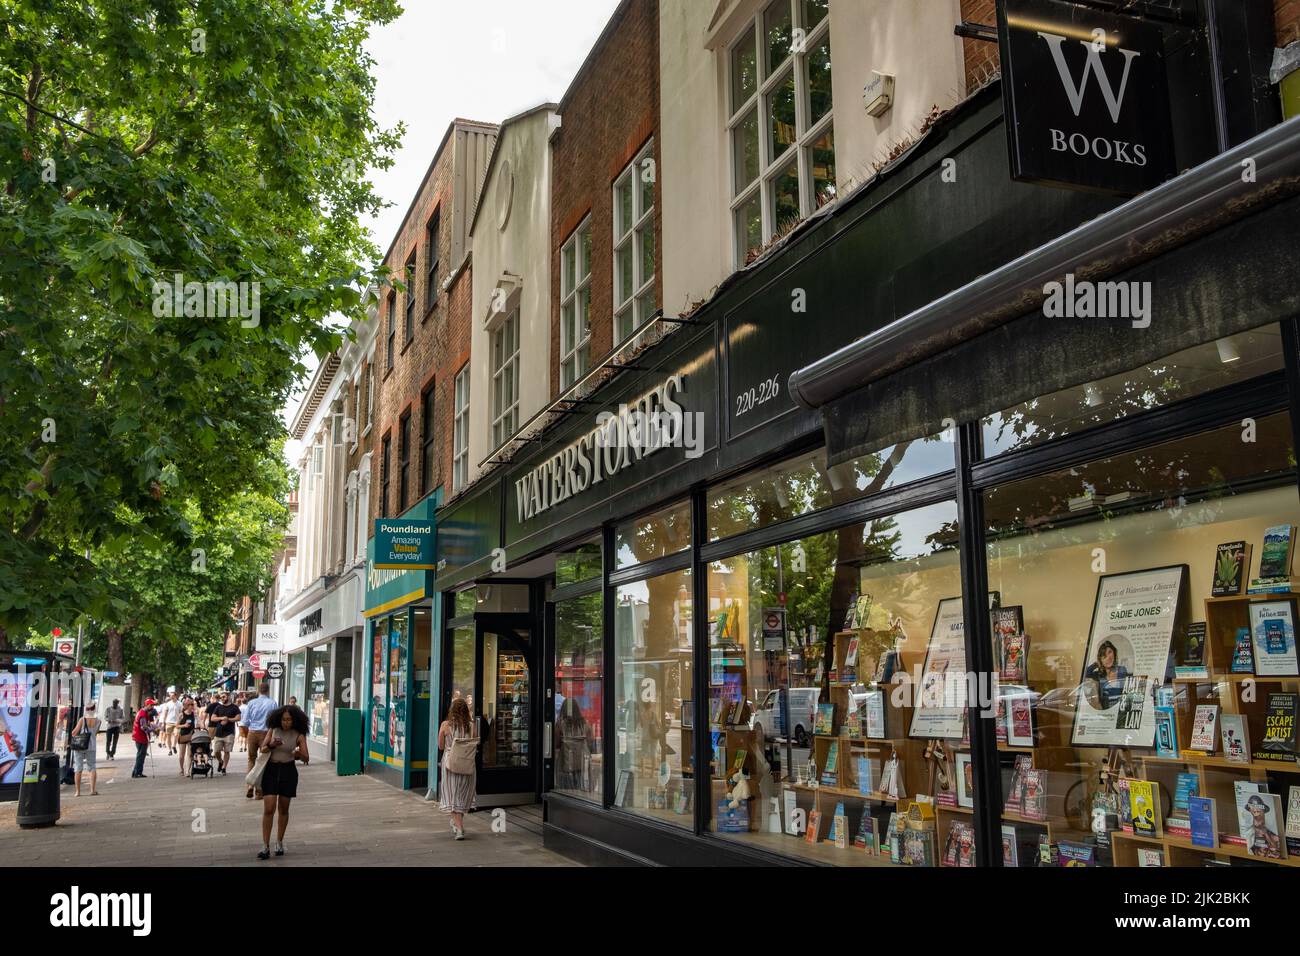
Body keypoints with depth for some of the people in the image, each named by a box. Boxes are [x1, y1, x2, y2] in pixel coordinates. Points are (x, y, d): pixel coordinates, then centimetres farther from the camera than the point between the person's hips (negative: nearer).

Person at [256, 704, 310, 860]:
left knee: (283, 809, 11)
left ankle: (279, 843, 25)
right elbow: (262, 749, -3)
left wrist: (299, 754, -30)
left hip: (288, 772, 0)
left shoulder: (299, 735, -5)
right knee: (269, 809, -7)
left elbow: (306, 758, -8)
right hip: (271, 770, 0)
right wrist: (271, 745, -23)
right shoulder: (273, 731, -1)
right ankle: (265, 847, -3)